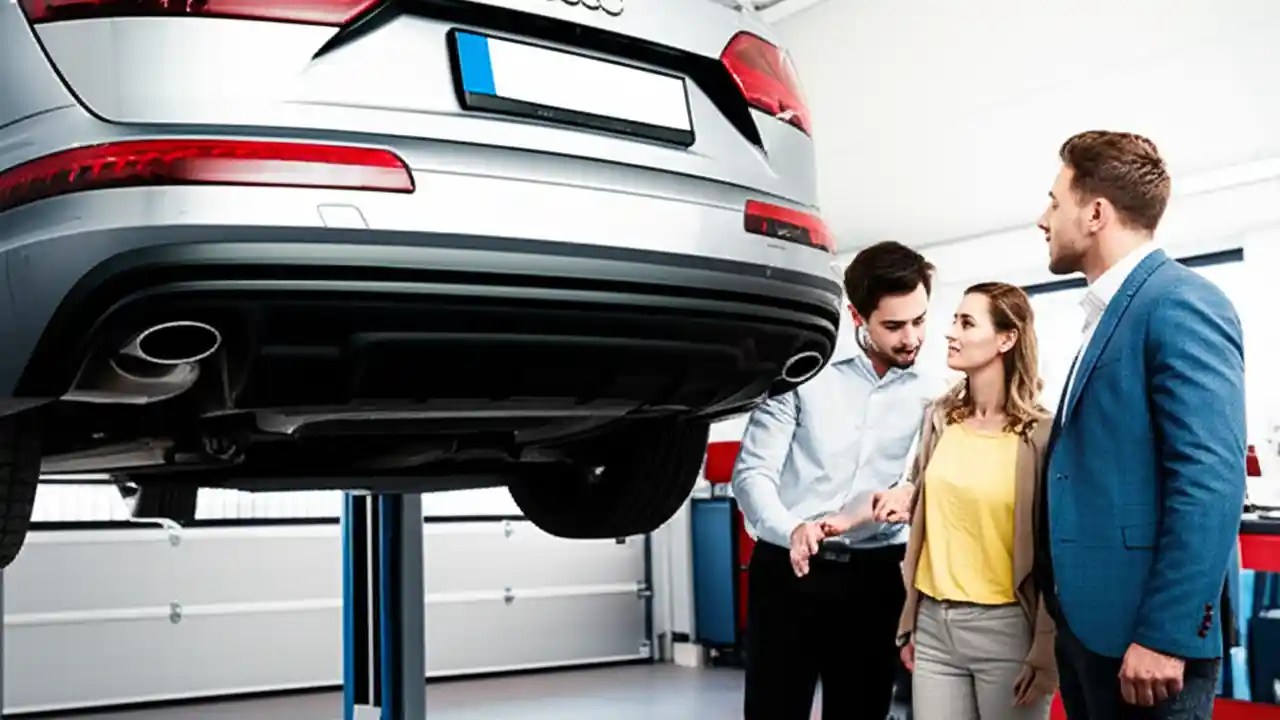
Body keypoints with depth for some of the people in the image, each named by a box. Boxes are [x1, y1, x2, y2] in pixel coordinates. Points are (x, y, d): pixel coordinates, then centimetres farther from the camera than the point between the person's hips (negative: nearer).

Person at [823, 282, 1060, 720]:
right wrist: (909, 621, 13)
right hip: (933, 624, 5)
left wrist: (1045, 651, -10)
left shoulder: (1041, 435, -9)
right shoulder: (939, 417, 6)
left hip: (1005, 628, -4)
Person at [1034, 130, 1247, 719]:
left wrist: (1164, 635, -22)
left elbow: (1210, 482, -21)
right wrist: (1069, 613, 16)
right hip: (1090, 619, 9)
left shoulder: (1180, 303, -14)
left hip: (1140, 627, -9)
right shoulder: (1110, 311, 16)